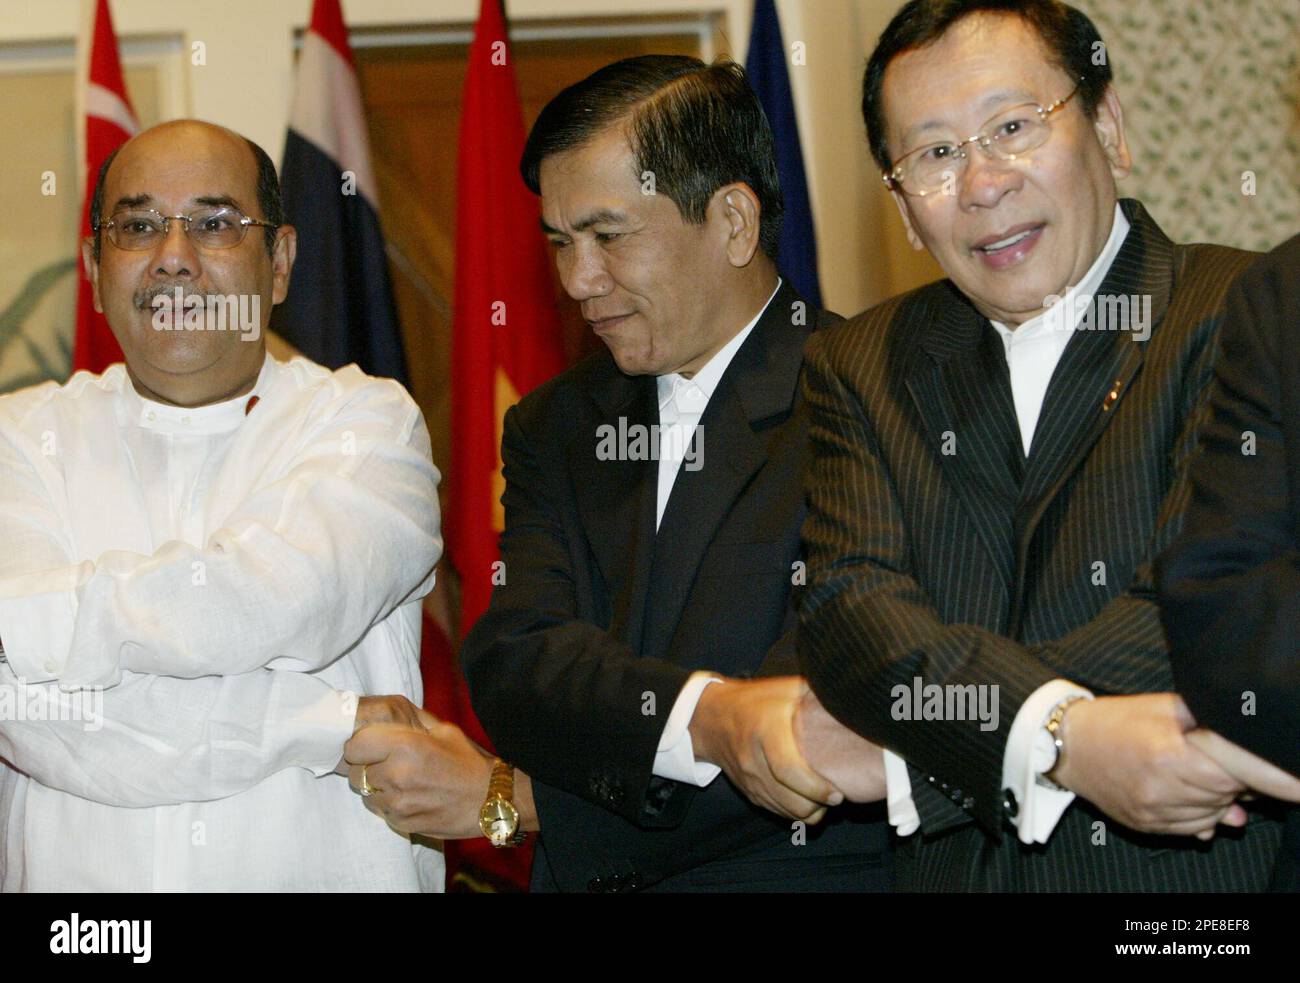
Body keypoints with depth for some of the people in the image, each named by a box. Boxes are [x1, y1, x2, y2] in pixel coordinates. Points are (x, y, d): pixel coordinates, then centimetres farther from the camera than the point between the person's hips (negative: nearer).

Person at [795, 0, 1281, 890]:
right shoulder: (858, 367, 11)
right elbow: (847, 608, -3)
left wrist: (892, 750, -12)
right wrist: (1064, 737, -19)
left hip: (1197, 868, -3)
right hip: (948, 872, 3)